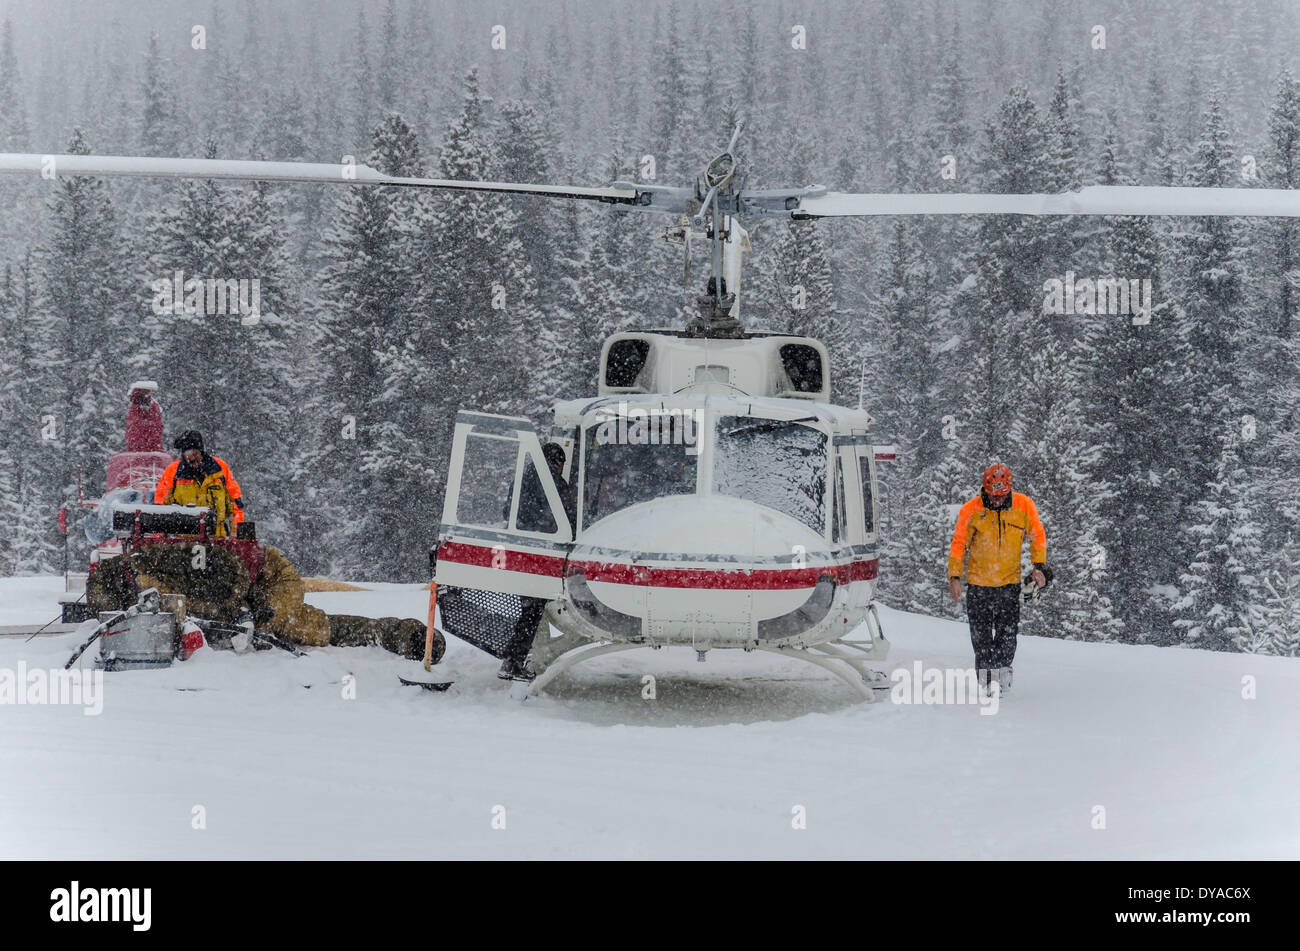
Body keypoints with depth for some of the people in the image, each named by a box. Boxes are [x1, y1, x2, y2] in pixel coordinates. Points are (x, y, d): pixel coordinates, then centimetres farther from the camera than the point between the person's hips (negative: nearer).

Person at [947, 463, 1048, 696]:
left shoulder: (1024, 506, -6)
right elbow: (959, 544, 0)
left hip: (1010, 582, 0)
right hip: (978, 581, 0)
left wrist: (1040, 566, 0)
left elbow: (1037, 537, 9)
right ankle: (984, 674, 15)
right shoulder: (971, 510, -9)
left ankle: (1003, 668, 16)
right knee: (981, 633, 3)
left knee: (1008, 633, -3)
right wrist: (954, 576, -5)